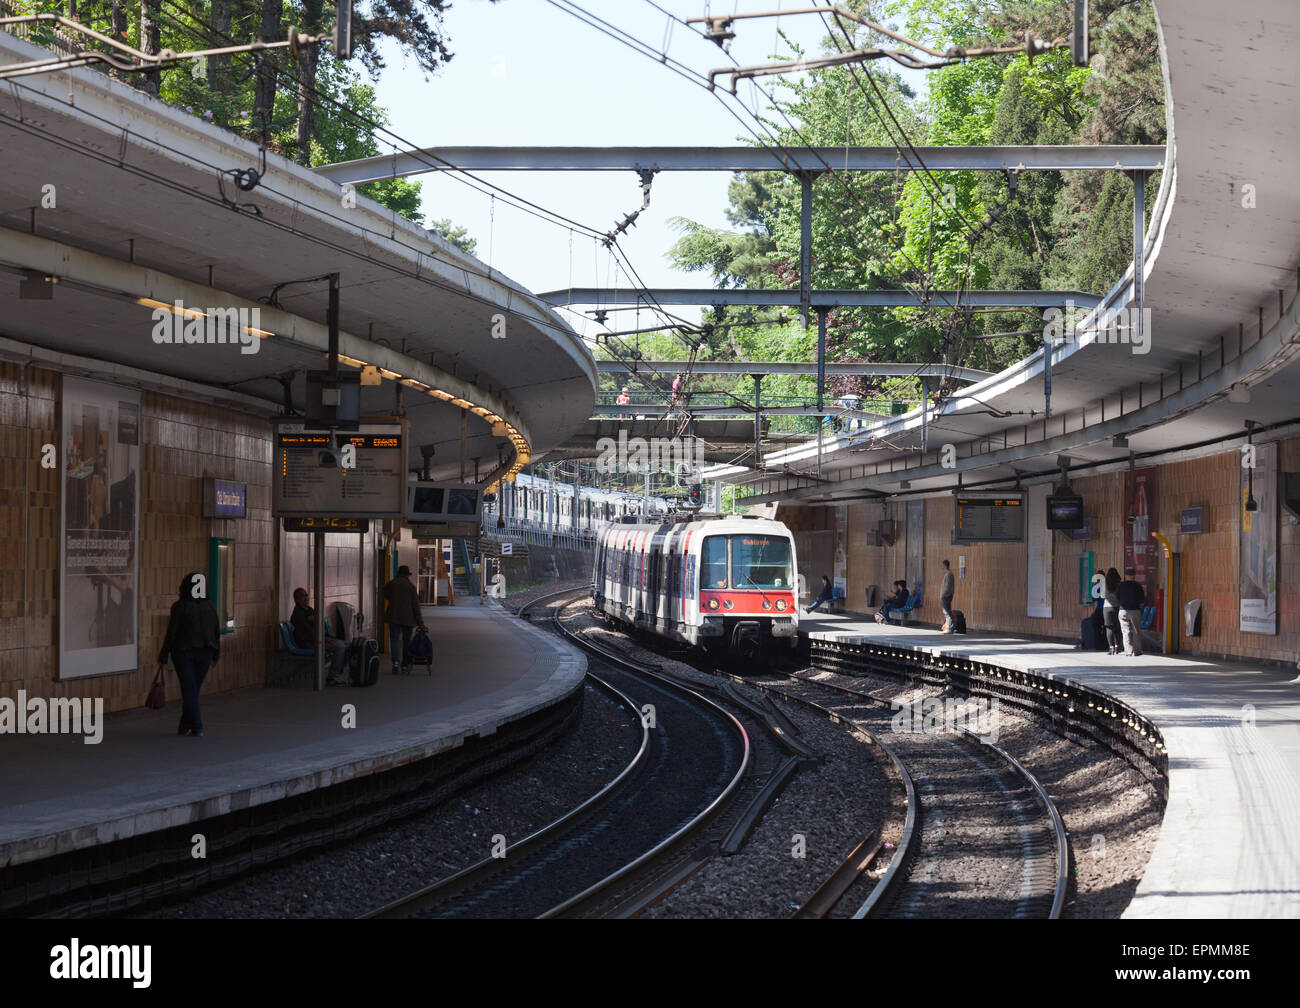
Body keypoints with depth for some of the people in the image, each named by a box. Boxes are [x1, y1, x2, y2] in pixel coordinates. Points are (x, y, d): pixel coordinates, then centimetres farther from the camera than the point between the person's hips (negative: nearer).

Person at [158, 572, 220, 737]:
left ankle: (197, 728, -5)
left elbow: (171, 633, -11)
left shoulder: (179, 607, -11)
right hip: (204, 653, 4)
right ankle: (184, 727, 18)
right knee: (193, 690, 12)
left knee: (189, 691, 1)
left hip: (183, 653, -4)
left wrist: (163, 657, -4)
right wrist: (216, 655, 18)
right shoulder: (210, 607, 1)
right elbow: (217, 632, 6)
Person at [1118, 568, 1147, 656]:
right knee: (1136, 632, 7)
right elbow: (1143, 600, -1)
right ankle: (1136, 651, 5)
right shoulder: (1137, 586, -4)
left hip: (1123, 611, 1)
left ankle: (1128, 651, 0)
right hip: (1135, 610, -1)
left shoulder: (1121, 585, 0)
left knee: (1126, 632, 4)